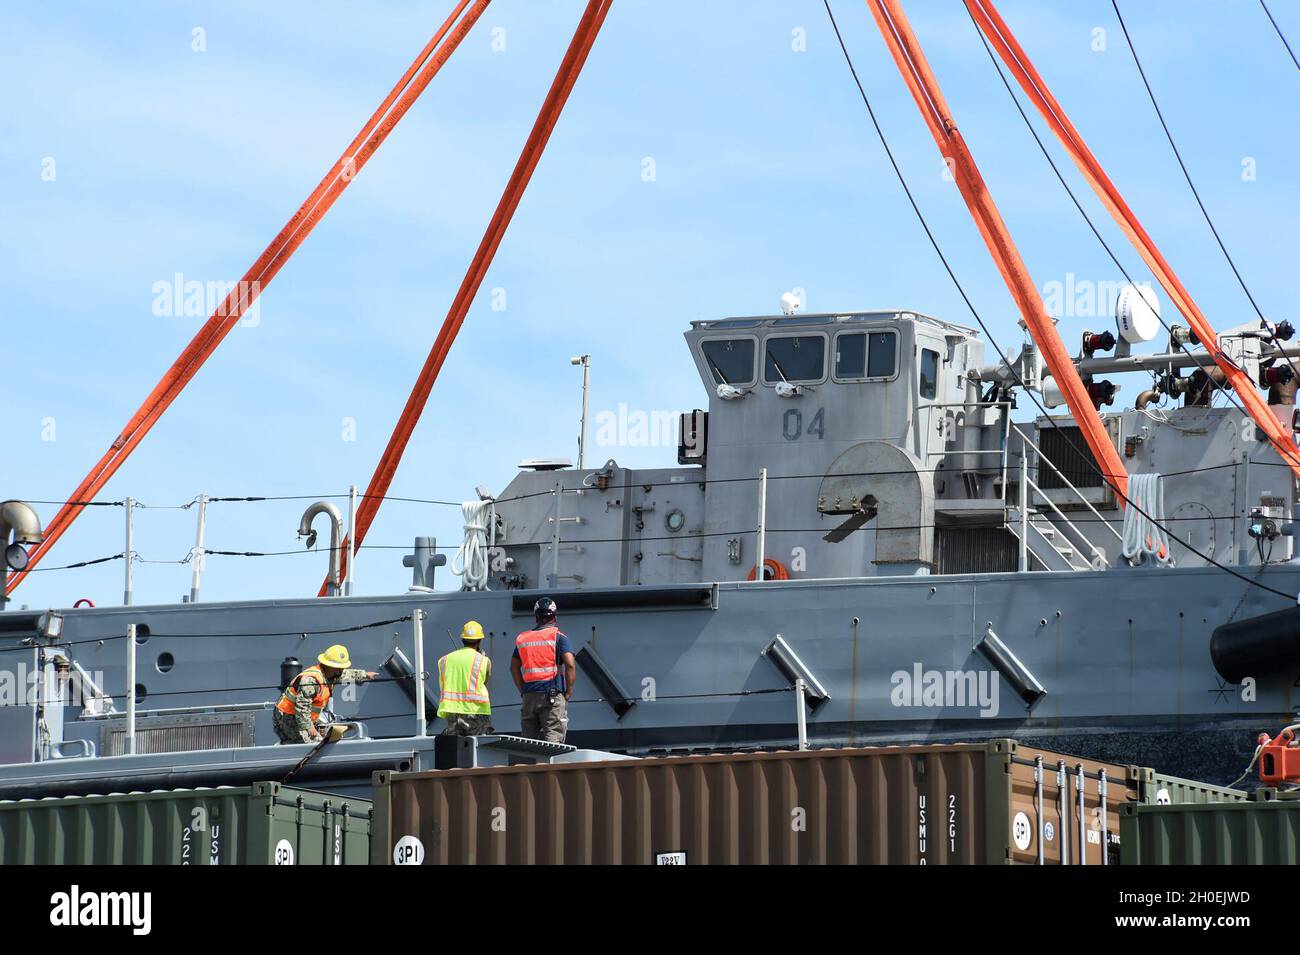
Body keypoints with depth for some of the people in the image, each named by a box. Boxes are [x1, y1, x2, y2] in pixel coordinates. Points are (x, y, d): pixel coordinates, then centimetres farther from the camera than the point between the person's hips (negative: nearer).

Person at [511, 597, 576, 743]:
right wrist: (569, 692, -2)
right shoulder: (557, 637, -1)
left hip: (529, 697, 4)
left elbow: (514, 667, 14)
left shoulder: (522, 638, 13)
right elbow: (570, 665, -10)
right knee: (553, 742, -8)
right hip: (553, 695, -4)